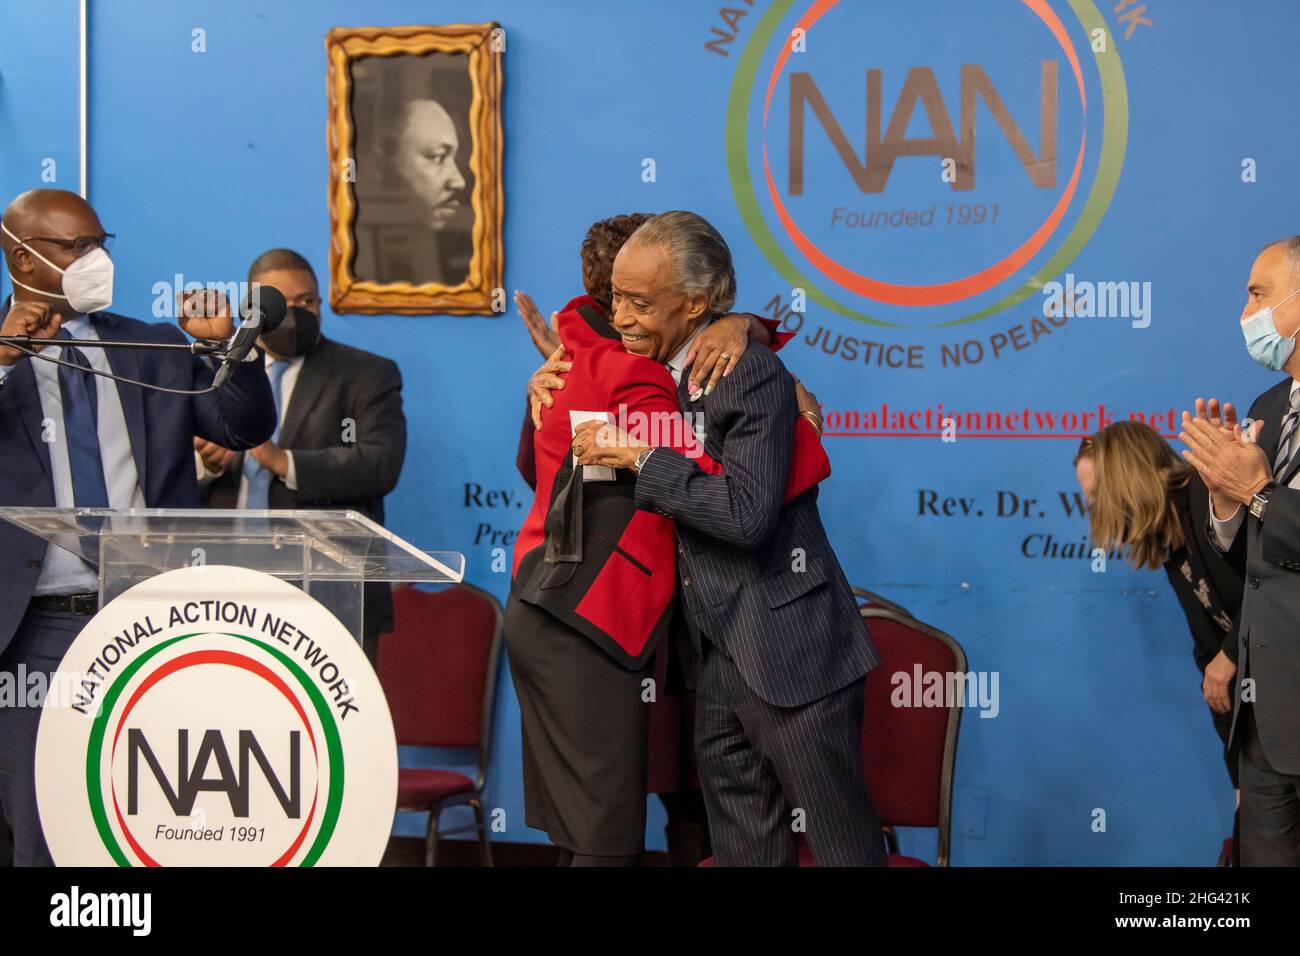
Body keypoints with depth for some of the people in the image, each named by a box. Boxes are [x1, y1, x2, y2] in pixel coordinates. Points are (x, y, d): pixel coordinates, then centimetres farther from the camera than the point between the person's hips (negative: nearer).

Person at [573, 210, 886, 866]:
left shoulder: (751, 374, -17)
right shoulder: (651, 372, 9)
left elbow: (747, 513, -27)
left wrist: (640, 457, -21)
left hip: (788, 649, -8)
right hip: (720, 656, 9)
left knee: (841, 841, 2)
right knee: (742, 842, 14)